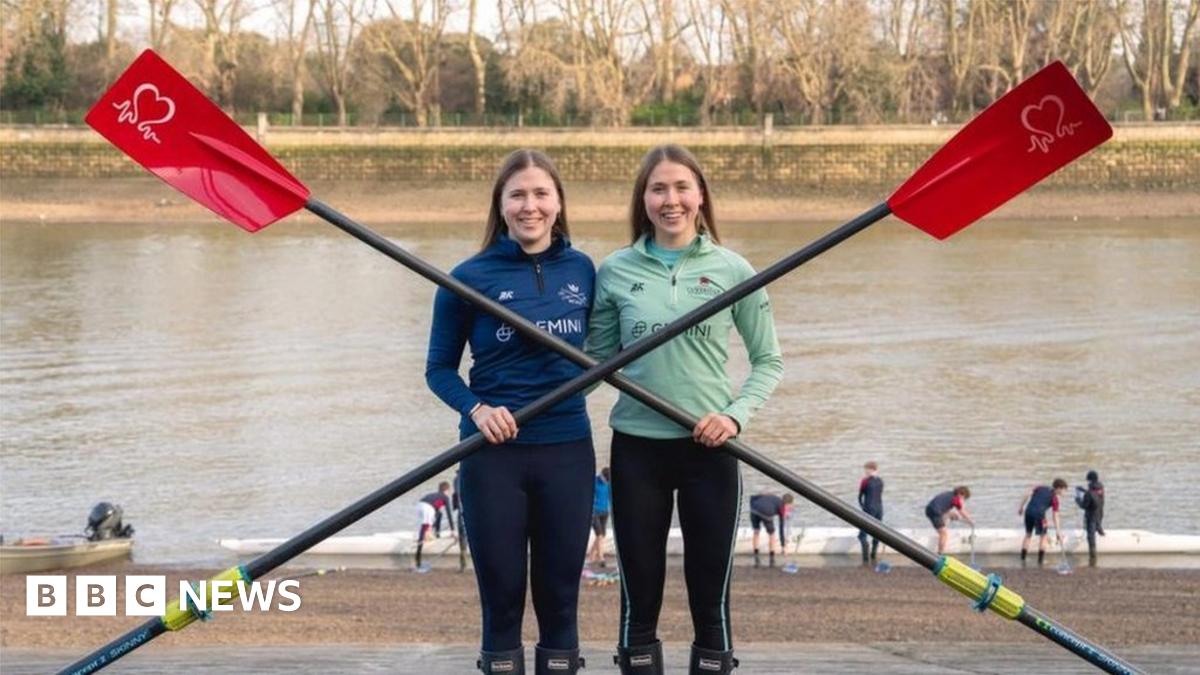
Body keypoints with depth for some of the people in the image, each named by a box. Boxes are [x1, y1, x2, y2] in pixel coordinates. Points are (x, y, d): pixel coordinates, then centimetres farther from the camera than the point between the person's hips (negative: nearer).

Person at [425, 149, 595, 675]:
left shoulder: (581, 269, 3)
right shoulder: (470, 277, -6)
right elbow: (439, 367, 0)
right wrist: (475, 409, -17)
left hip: (568, 449, 2)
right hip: (494, 453, -2)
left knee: (560, 591, 9)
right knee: (501, 590, 5)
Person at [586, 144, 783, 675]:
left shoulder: (732, 270, 0)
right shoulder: (615, 271, 2)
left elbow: (768, 361, 5)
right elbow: (599, 360, 8)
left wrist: (736, 415, -9)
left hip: (709, 449, -1)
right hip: (636, 447, 1)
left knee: (711, 599, 4)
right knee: (639, 598, 7)